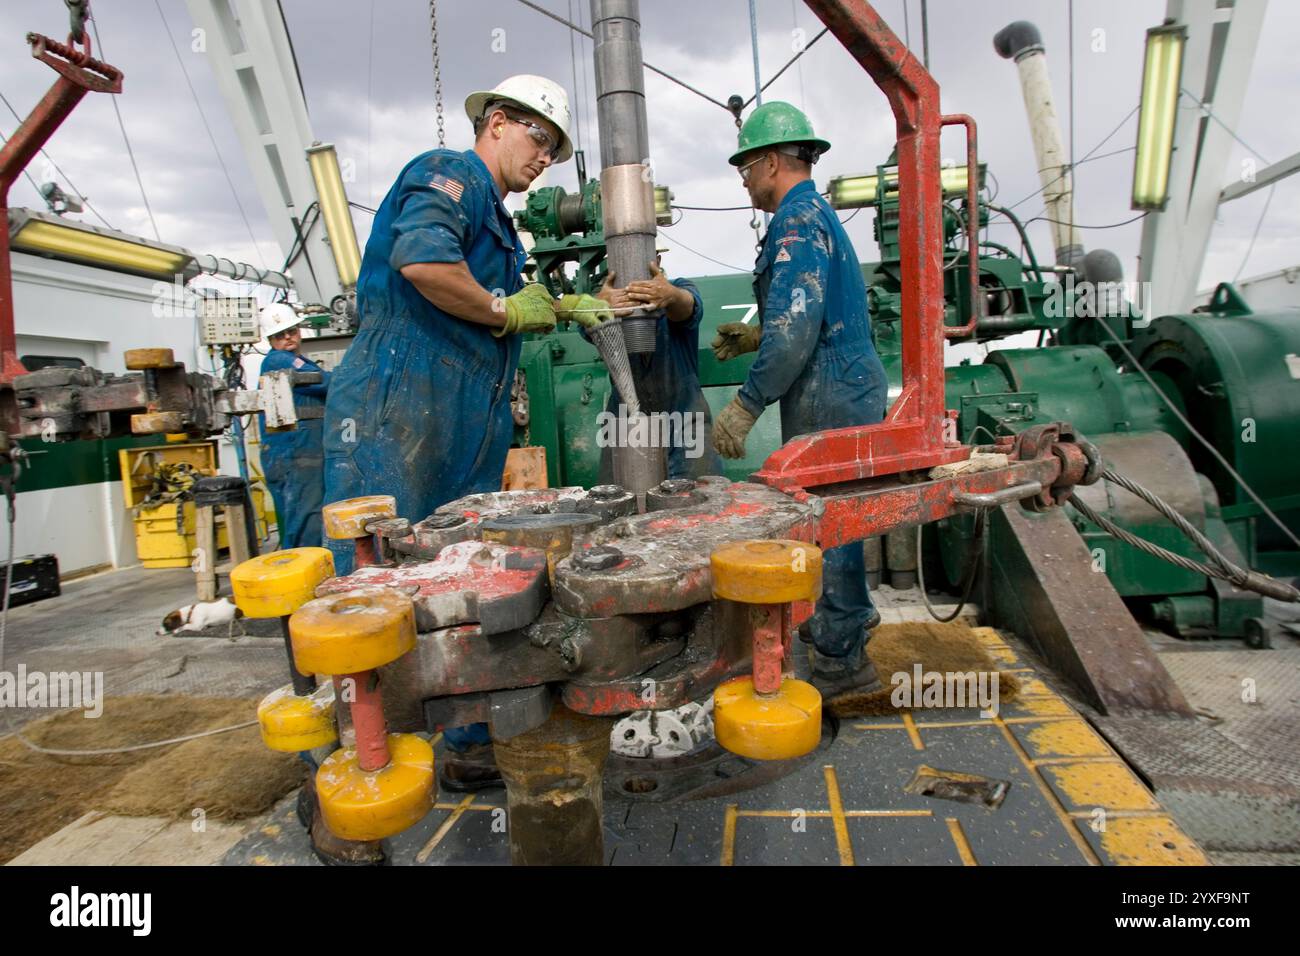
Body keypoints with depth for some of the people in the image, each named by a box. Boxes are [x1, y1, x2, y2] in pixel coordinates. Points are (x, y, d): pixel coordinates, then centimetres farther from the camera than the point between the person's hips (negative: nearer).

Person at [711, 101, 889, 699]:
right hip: (846, 387, 10)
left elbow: (796, 331, -25)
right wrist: (755, 337, 18)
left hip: (827, 399, -10)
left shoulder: (797, 221, -14)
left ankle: (841, 661, 8)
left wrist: (745, 406, -21)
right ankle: (850, 612, 38)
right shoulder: (818, 214, 19)